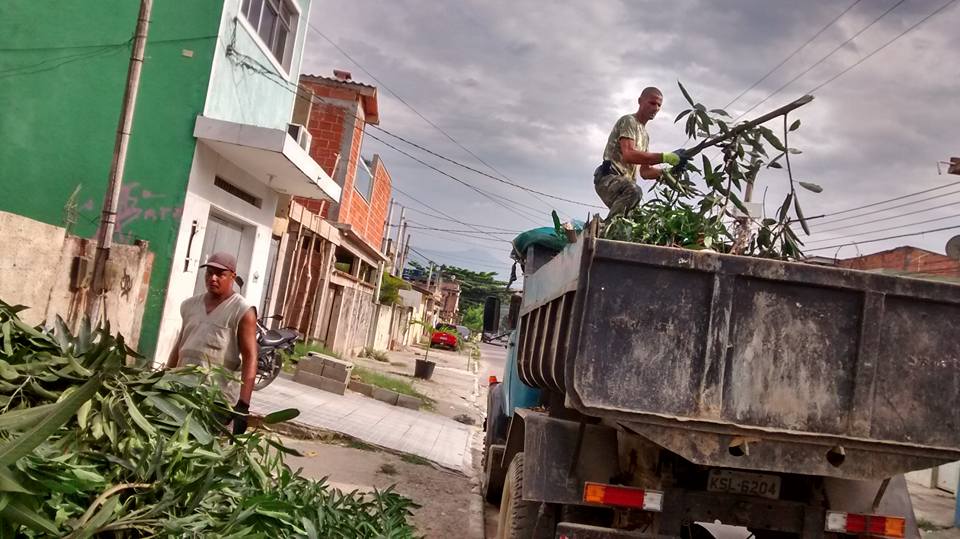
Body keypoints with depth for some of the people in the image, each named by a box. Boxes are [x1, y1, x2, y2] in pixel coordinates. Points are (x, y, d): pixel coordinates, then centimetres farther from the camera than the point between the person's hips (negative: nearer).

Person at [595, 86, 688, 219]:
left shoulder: (645, 135, 26)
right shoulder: (629, 121, -2)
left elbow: (644, 172, 21)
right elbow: (628, 155, -20)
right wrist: (666, 157, -25)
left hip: (623, 181, 9)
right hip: (609, 177, -9)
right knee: (633, 191, -37)